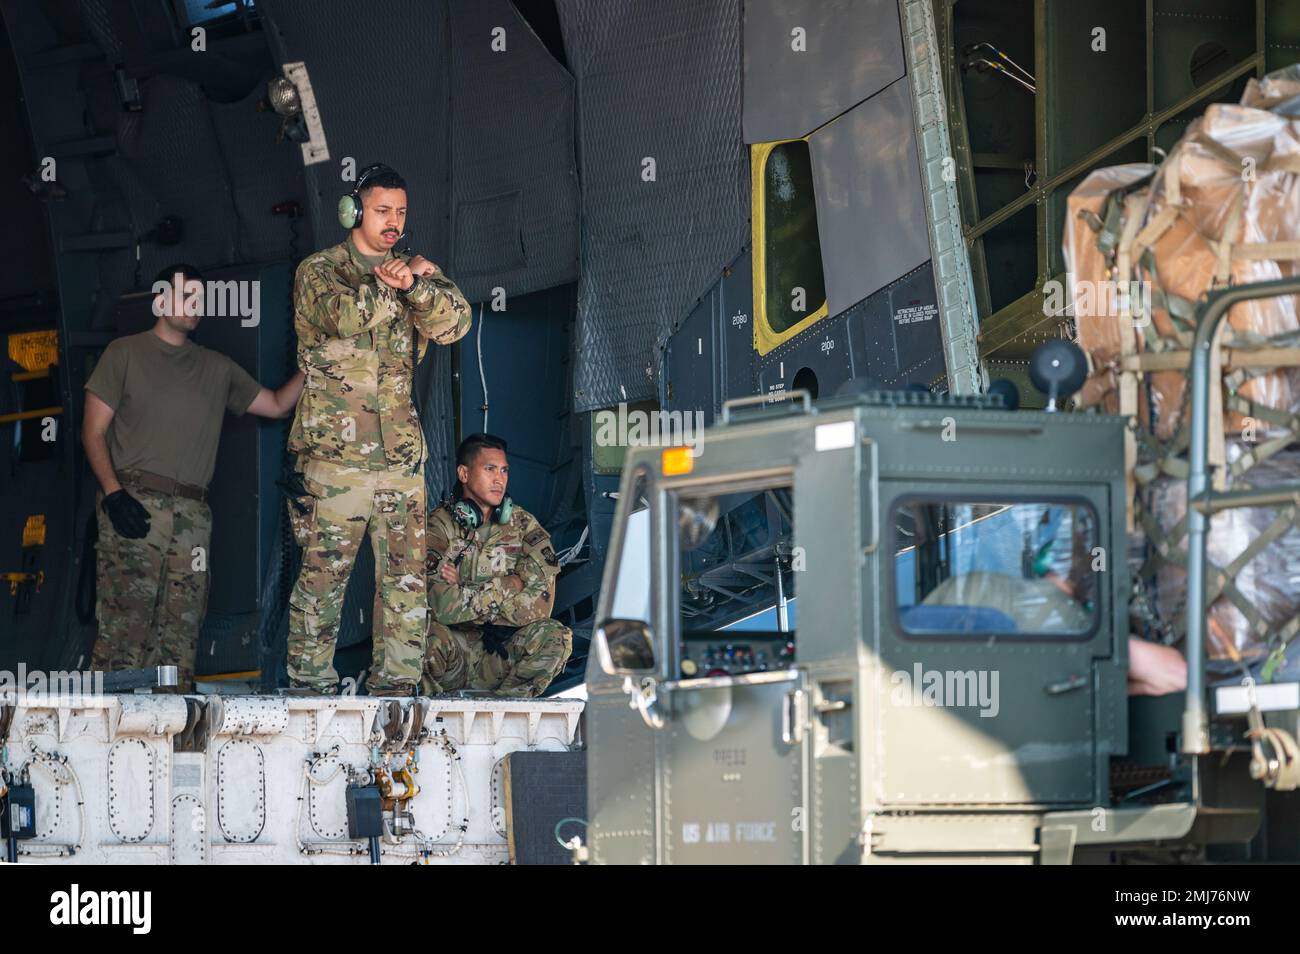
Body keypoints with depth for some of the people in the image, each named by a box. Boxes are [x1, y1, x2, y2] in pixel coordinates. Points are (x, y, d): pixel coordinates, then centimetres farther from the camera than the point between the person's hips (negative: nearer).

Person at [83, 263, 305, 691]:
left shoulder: (217, 368, 22)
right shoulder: (125, 354, 9)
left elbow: (277, 404, 26)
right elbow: (94, 431, 4)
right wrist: (114, 494, -10)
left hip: (193, 514, 4)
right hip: (134, 503, -4)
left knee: (181, 631, -3)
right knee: (126, 622, -13)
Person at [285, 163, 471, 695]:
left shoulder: (417, 268, 16)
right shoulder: (320, 271, 3)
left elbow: (454, 323, -2)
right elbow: (342, 315, -19)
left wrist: (415, 285, -16)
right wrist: (390, 284, -12)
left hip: (401, 451, 4)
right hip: (335, 449, -4)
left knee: (407, 574, 3)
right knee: (324, 572, -3)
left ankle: (396, 681, 10)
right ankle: (310, 683, 4)